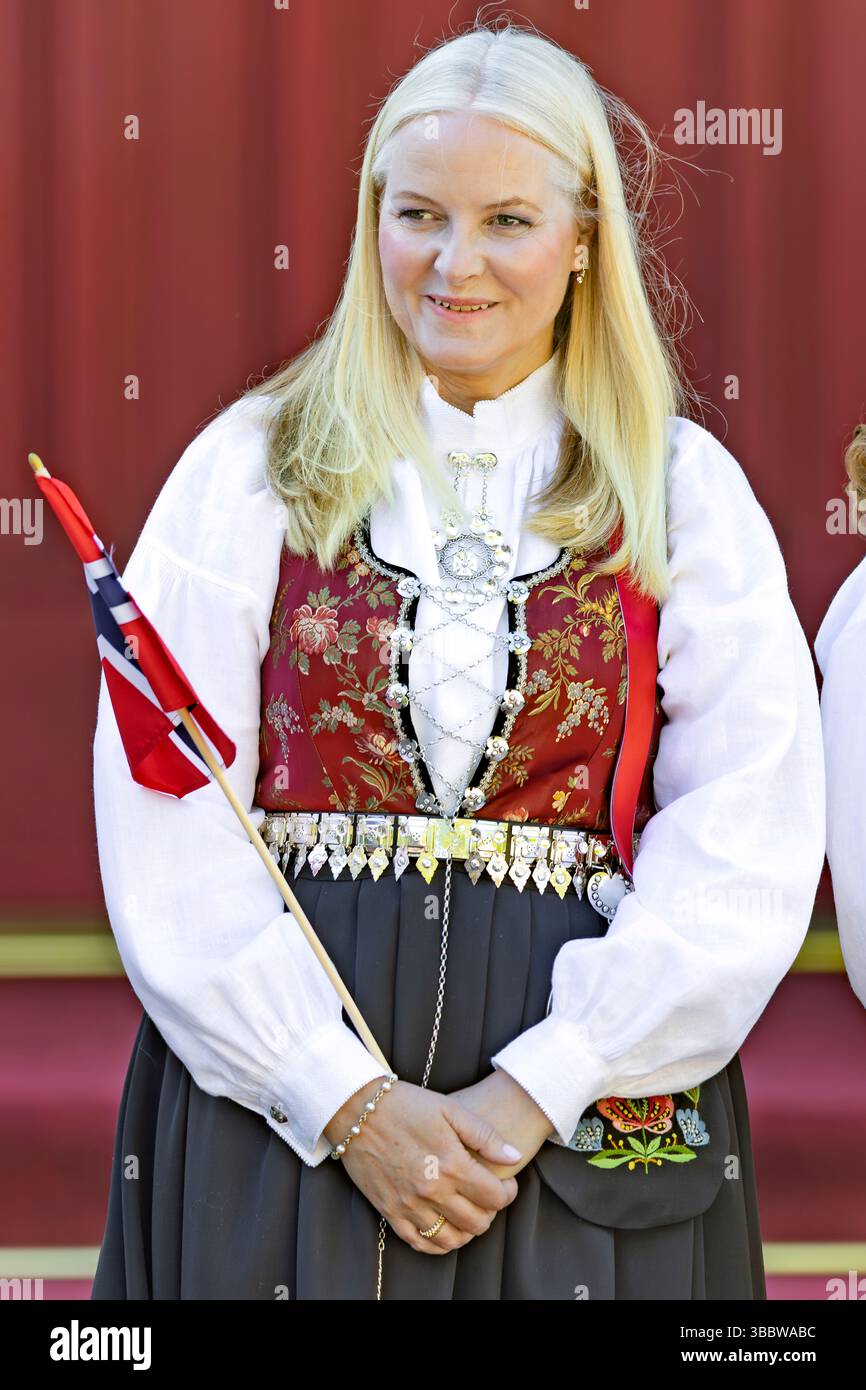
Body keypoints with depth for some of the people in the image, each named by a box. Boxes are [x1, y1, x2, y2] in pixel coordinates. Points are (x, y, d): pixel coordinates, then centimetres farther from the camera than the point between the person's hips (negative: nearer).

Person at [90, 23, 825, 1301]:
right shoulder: (251, 469, 4)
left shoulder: (684, 497, 4)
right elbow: (167, 830, -5)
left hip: (586, 1110, 0)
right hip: (280, 1097, 0)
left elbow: (749, 855, -5)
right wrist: (350, 1102, -14)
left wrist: (535, 1093, -14)